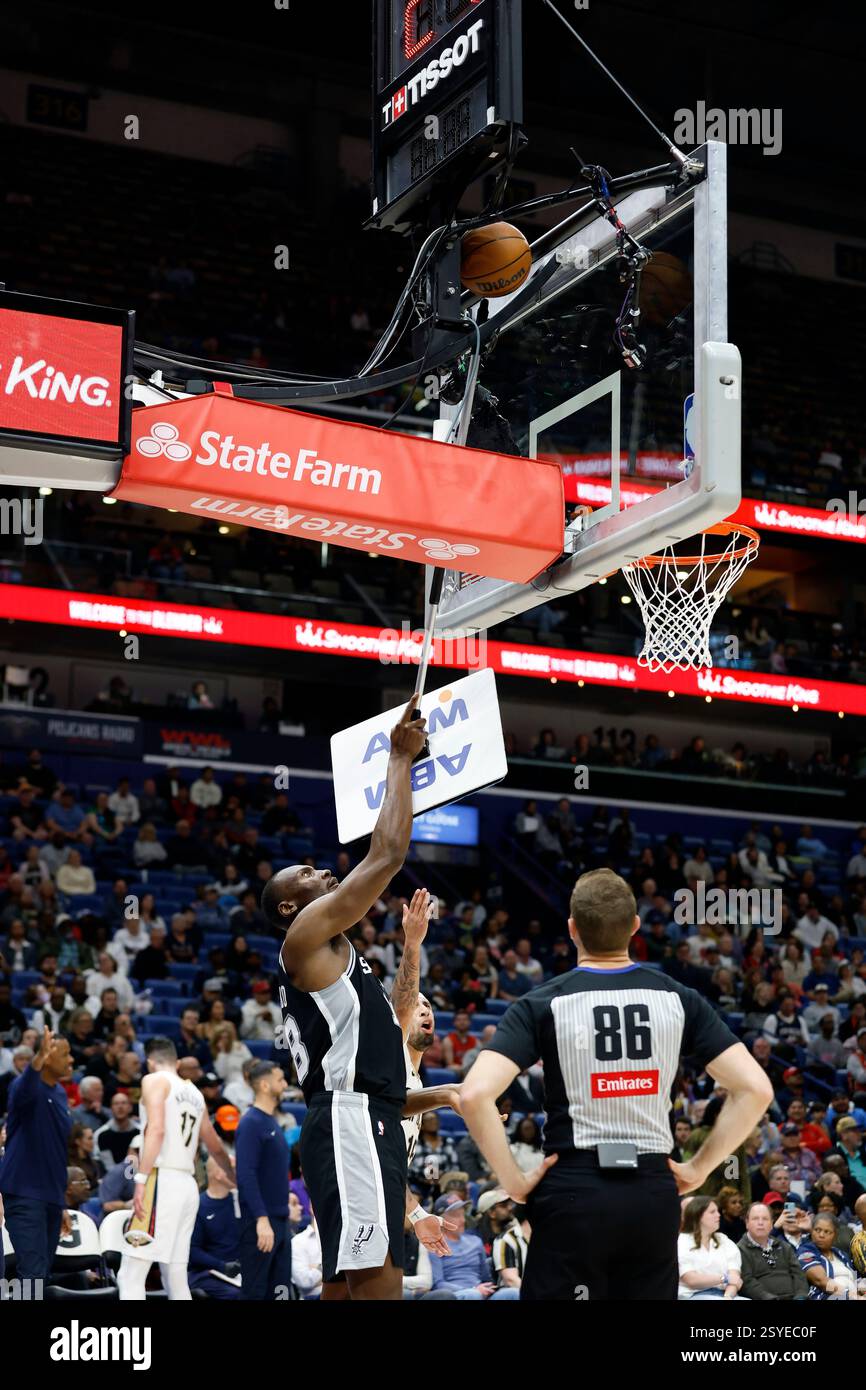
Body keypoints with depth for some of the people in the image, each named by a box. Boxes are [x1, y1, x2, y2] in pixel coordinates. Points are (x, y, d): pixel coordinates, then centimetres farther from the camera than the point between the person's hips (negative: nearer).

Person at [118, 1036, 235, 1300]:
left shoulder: (155, 1080, 1)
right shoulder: (194, 1093, 22)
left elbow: (157, 1130, -16)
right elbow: (216, 1148, 34)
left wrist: (141, 1179, -21)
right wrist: (234, 1177, 52)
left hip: (162, 1180, -7)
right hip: (188, 1186, 7)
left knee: (131, 1276, -10)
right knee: (176, 1280, 12)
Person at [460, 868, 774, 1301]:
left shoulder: (543, 1004, -4)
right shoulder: (677, 999, 3)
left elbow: (475, 1094, -16)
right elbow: (756, 1090, -1)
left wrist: (512, 1179, -6)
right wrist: (700, 1168, 5)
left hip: (573, 1190, -2)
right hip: (654, 1195, 2)